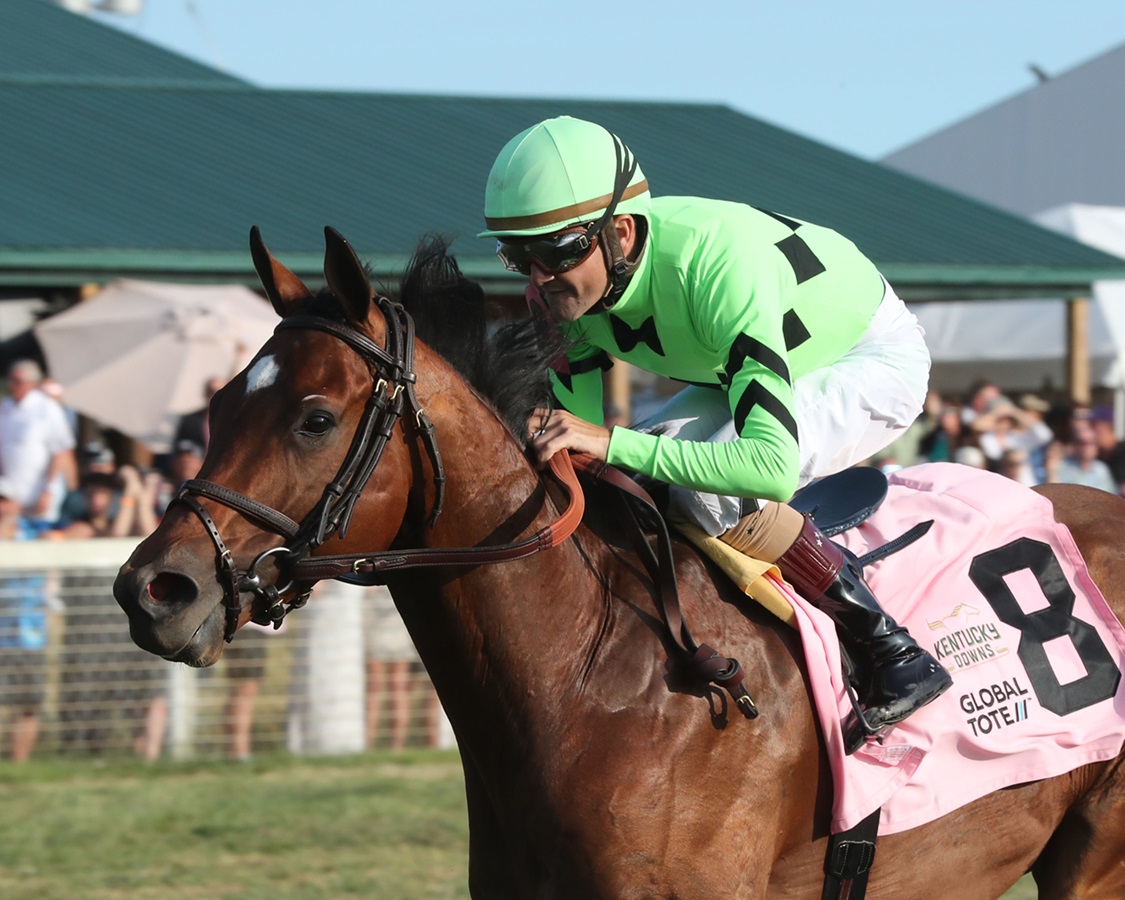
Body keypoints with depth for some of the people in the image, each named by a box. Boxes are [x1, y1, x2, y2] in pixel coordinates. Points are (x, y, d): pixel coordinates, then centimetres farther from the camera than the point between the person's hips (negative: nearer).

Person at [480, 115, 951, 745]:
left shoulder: (722, 264, -41)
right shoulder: (566, 286, -19)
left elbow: (773, 466, -49)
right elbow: (576, 438, -9)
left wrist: (613, 444, -53)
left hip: (876, 361, -8)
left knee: (700, 488, -30)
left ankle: (892, 652, -19)